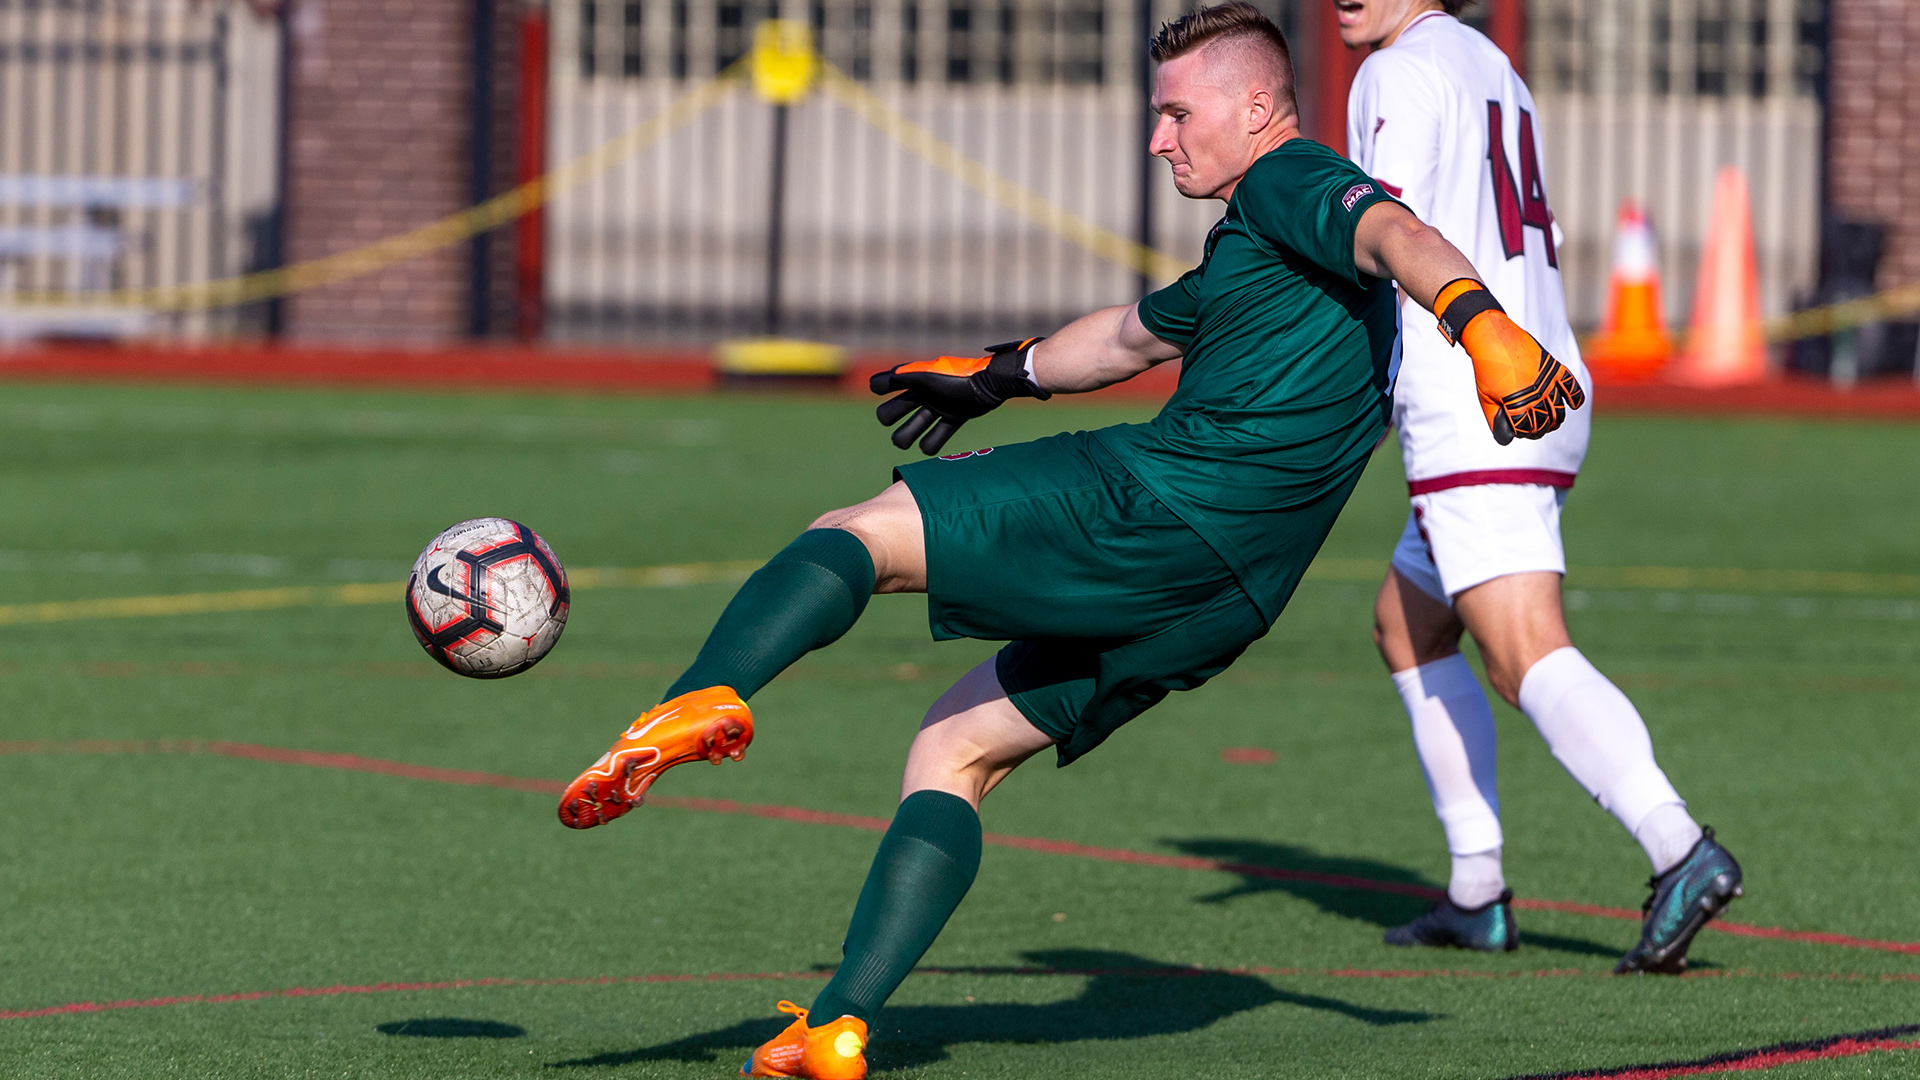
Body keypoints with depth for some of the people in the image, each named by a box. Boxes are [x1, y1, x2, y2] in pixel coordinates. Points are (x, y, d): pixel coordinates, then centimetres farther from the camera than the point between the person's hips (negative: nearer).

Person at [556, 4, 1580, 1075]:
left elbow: (1397, 233, -21)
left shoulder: (1288, 184, 0)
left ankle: (701, 703, -31)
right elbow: (1132, 335, 47)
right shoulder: (1247, 251, 31)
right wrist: (996, 375, 58)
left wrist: (1480, 319, -40)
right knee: (953, 753, 13)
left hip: (1162, 498, -9)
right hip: (1221, 598, 9)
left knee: (852, 537, -6)